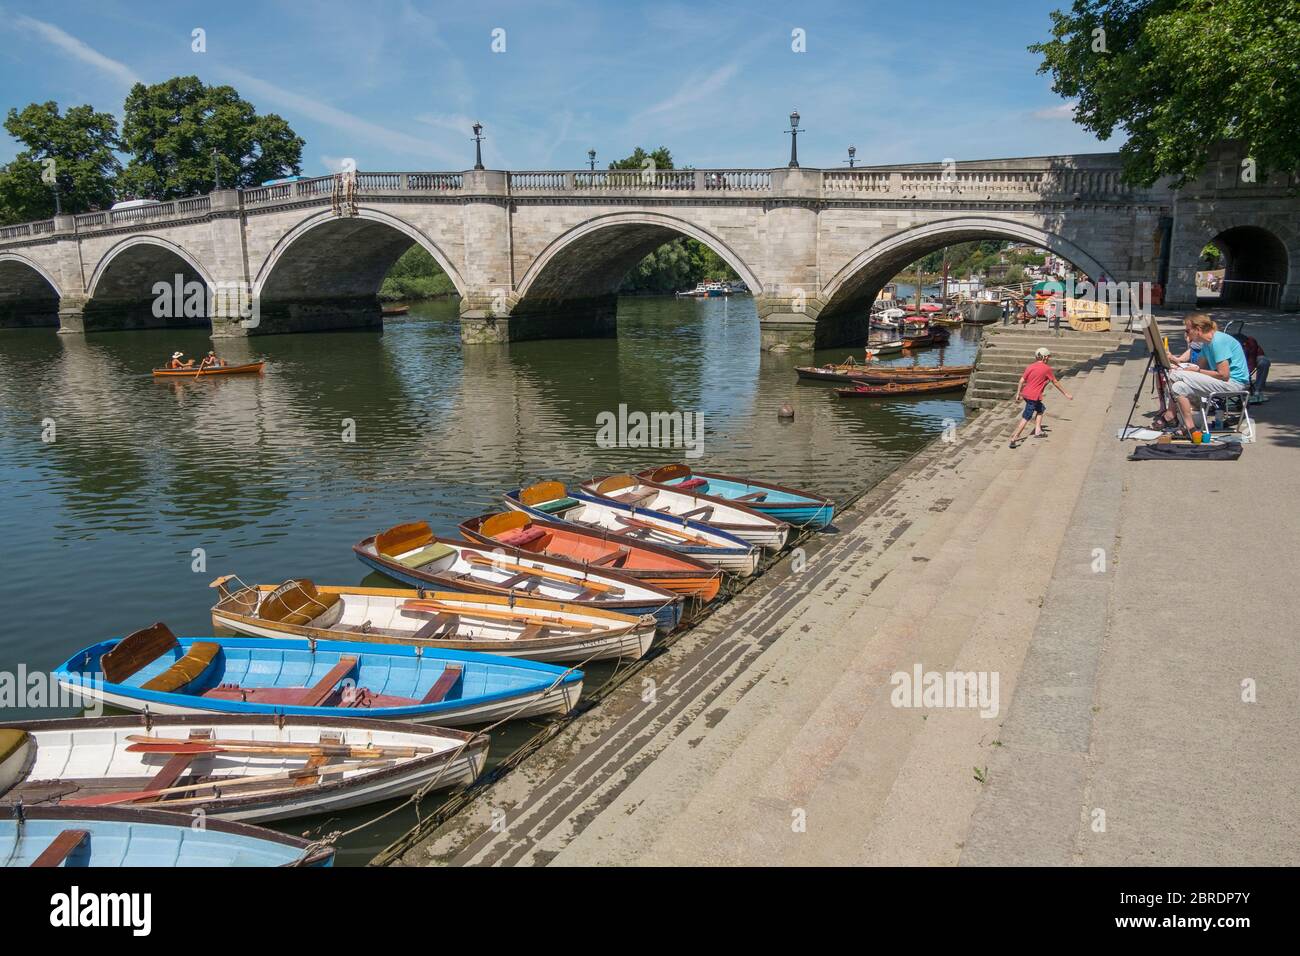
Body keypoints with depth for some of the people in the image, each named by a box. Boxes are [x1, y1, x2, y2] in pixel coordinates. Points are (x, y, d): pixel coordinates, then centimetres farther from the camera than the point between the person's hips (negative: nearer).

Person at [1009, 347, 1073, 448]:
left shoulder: (1031, 367, 10)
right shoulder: (1047, 368, -4)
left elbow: (1021, 381, 8)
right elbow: (1055, 383, 3)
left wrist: (1018, 394, 16)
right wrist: (1066, 394, 13)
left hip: (1025, 394, 7)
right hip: (1034, 397, -7)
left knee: (1040, 408, 27)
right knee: (1026, 418, -7)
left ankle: (1037, 431, 22)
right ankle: (1014, 439, -12)